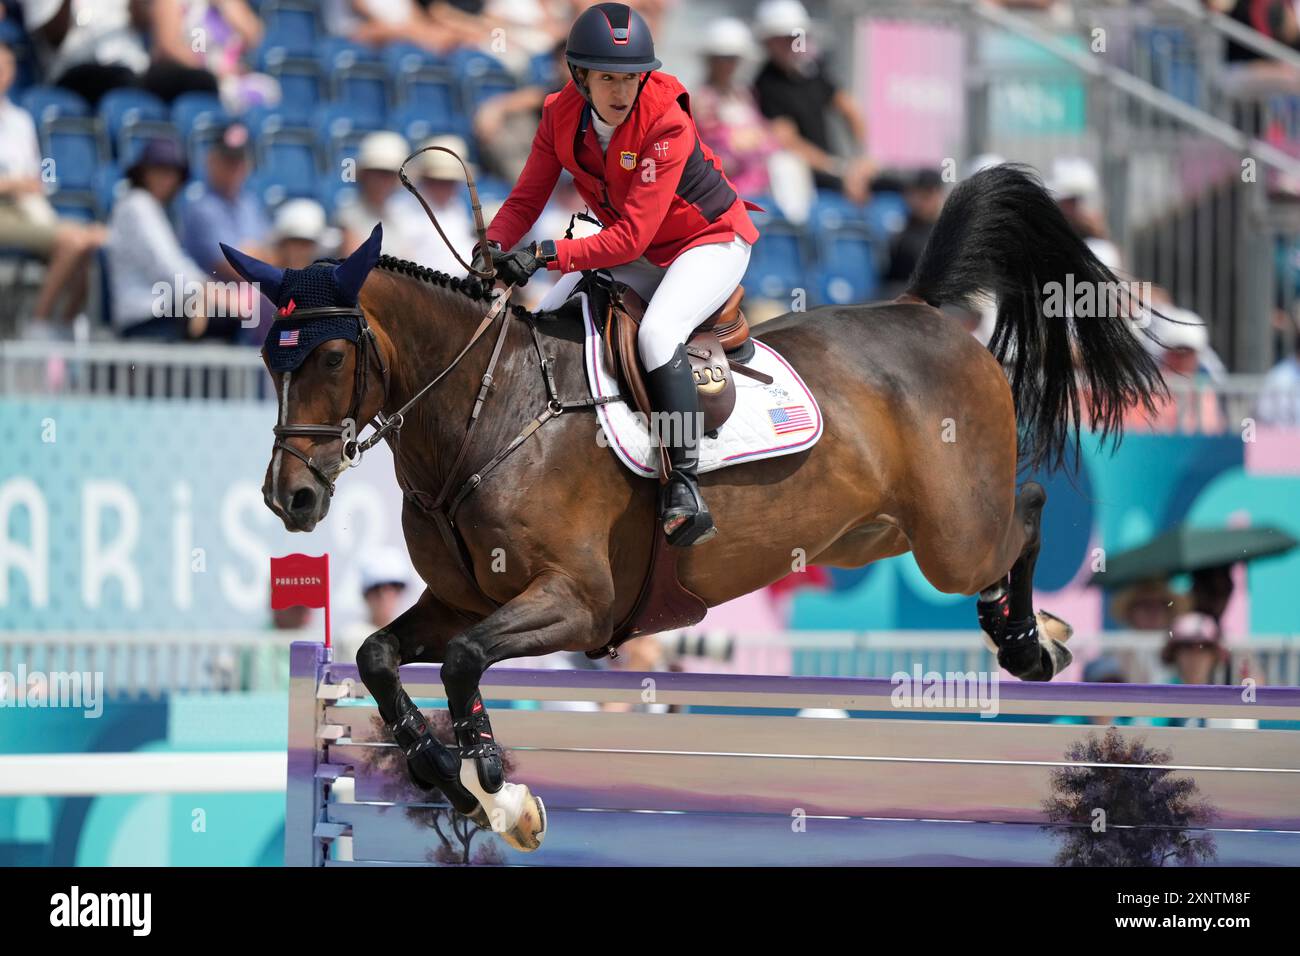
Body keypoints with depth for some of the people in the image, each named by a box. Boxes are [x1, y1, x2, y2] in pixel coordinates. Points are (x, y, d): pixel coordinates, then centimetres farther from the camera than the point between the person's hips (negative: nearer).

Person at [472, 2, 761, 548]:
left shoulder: (666, 125, -31)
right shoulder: (561, 116, -12)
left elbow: (632, 236, -34)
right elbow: (527, 198, -4)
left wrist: (548, 255, -44)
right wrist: (494, 247, -25)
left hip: (711, 241, -7)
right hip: (636, 254, 7)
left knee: (656, 332, -32)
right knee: (547, 318, -5)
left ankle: (682, 482, -32)